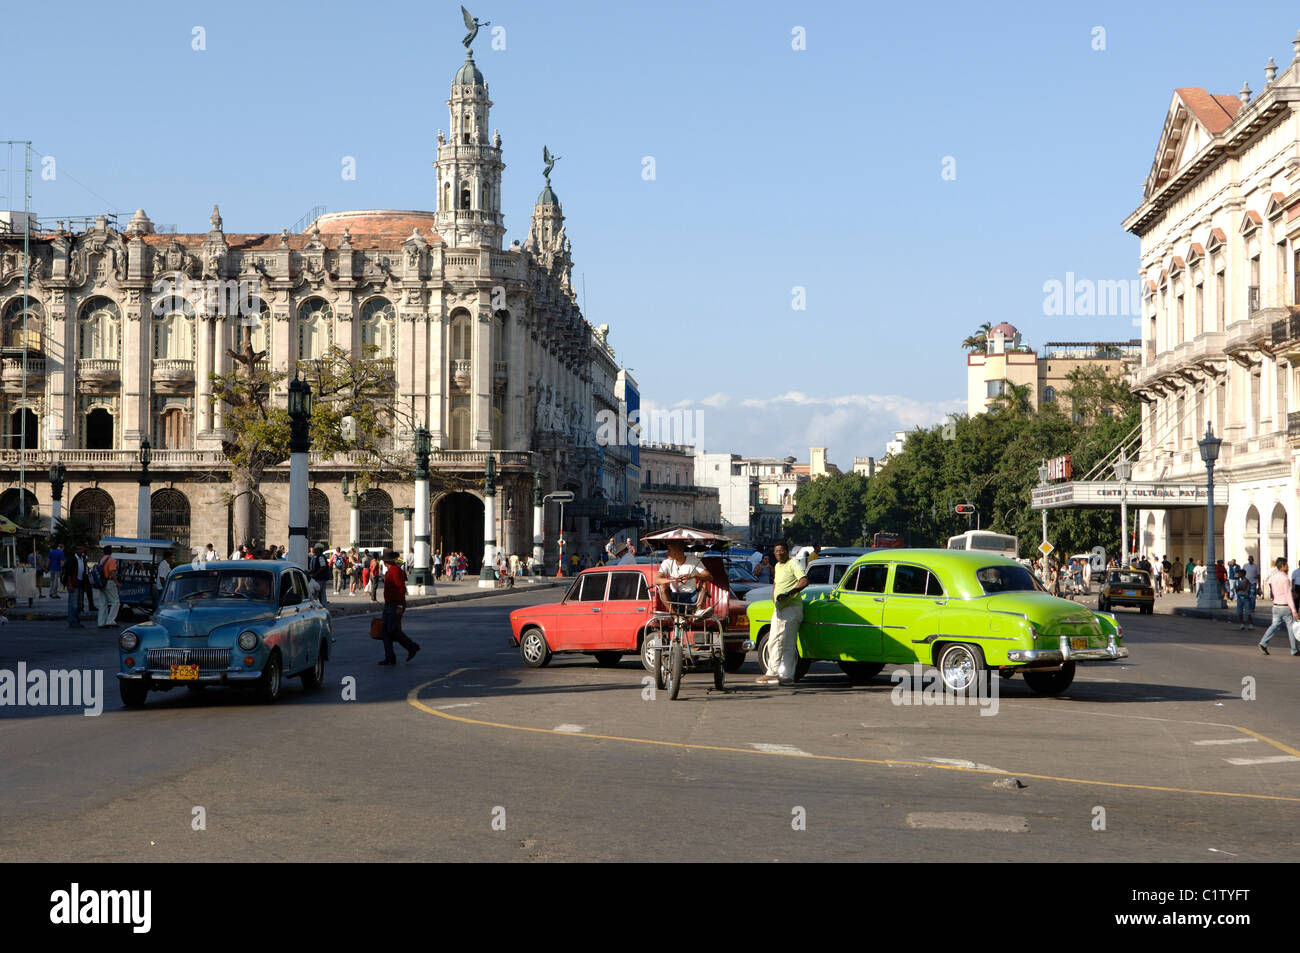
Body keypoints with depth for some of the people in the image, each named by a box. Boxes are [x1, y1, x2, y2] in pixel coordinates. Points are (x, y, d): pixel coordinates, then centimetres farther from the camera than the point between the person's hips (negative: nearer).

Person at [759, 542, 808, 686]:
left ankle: (787, 675, -7)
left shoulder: (793, 564, -8)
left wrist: (788, 593, -28)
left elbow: (804, 581, -20)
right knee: (773, 641, 10)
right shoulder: (777, 566, 18)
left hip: (792, 607, -9)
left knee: (788, 643, -8)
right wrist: (774, 599, 14)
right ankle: (773, 672, 17)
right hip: (778, 608, 9)